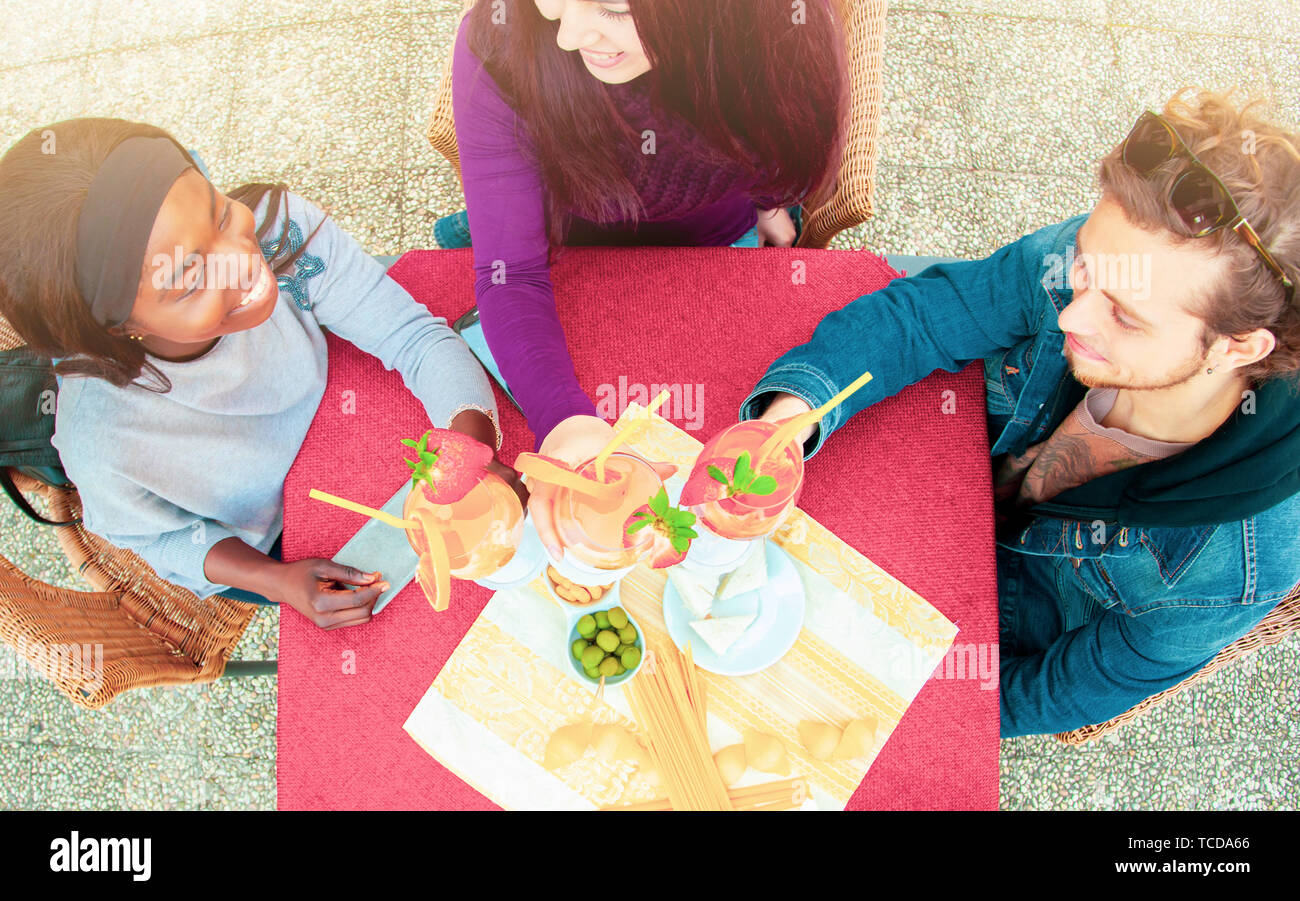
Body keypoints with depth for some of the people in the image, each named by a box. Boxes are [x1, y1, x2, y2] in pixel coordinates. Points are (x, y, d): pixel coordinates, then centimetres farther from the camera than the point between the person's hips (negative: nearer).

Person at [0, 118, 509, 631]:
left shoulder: (276, 224, -34)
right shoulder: (103, 448, -38)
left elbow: (417, 337, -26)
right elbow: (162, 537, -14)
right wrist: (276, 580, -30)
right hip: (263, 549, -2)